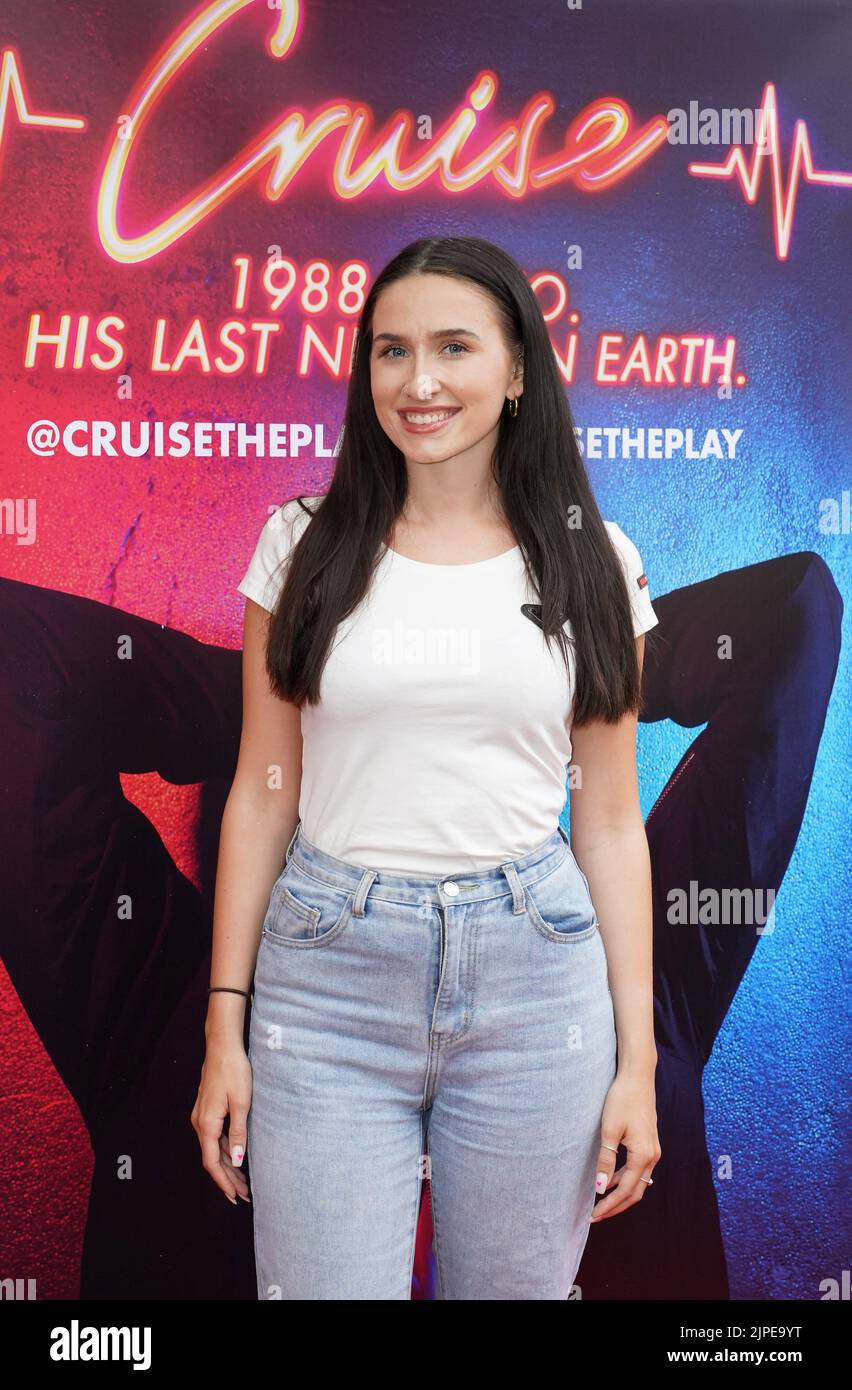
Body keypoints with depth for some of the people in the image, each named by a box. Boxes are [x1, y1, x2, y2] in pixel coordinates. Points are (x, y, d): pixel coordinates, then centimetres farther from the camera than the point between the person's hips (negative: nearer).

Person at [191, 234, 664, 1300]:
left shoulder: (592, 563, 2)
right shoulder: (305, 544, 2)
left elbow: (610, 822, 4)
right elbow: (262, 795, 4)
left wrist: (637, 1059, 1)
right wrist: (224, 1024, 1)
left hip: (534, 977, 1)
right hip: (330, 976, 0)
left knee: (514, 1285, 14)